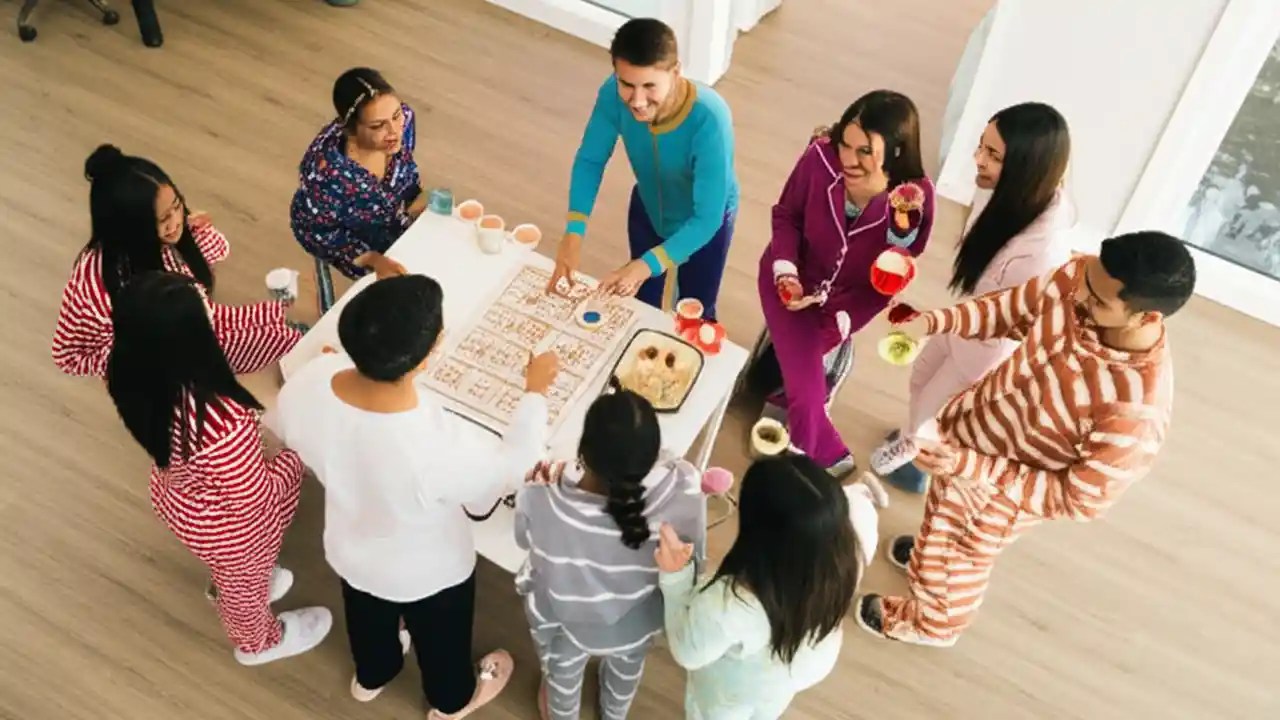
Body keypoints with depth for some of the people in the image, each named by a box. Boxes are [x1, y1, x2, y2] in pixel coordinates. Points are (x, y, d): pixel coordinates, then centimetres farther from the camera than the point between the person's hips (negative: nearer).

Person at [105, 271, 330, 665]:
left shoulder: (132, 375, -25)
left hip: (176, 498, 5)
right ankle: (257, 642, 61)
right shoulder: (221, 423, -46)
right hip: (227, 525, -5)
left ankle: (229, 592, 70)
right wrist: (292, 459, -11)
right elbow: (256, 499, -30)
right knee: (245, 580, 29)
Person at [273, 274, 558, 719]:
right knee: (440, 638, 31)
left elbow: (288, 432, -7)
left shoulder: (308, 384, -32)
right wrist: (535, 392, -11)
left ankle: (371, 676, 70)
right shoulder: (439, 448, -46)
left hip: (349, 551, 5)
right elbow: (508, 472, -24)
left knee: (367, 616, 38)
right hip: (428, 572, -4)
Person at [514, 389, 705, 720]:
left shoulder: (542, 503, -42)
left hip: (566, 623, -1)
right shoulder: (683, 492, -40)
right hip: (637, 623, 2)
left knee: (563, 674, 37)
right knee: (627, 671, 39)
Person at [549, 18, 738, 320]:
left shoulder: (709, 119, -43)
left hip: (704, 223, -3)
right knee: (644, 301, 27)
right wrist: (573, 233, -32)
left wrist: (648, 264, -52)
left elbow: (707, 217, -39)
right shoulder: (613, 94, -32)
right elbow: (590, 159, -17)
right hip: (647, 209, 3)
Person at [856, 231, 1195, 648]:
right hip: (968, 422, 5)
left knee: (961, 558, 26)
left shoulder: (1137, 410, -42)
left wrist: (973, 467, -34)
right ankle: (929, 557, 72)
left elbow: (1080, 501, -29)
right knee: (944, 515, 37)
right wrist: (934, 321, -21)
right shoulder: (1079, 278, -27)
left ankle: (930, 623, 60)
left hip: (1004, 490, -5)